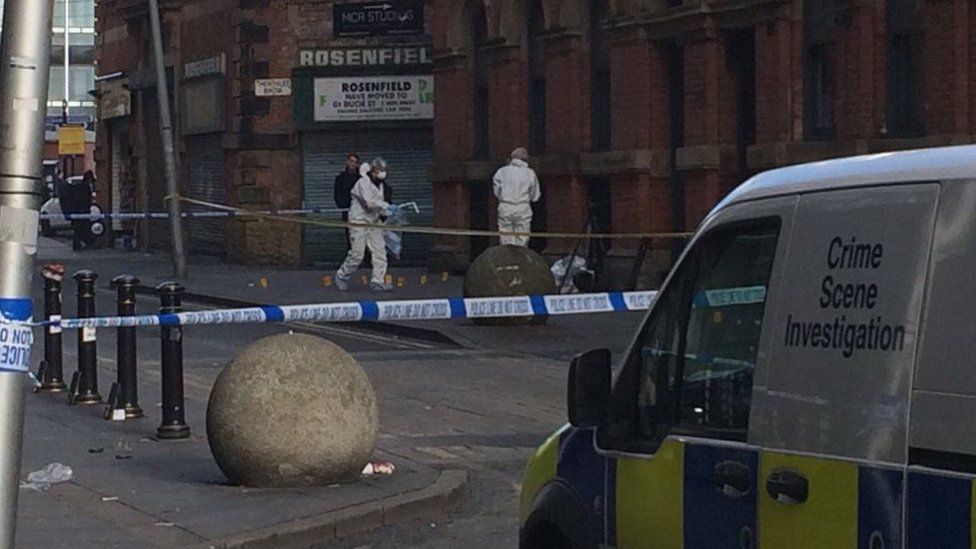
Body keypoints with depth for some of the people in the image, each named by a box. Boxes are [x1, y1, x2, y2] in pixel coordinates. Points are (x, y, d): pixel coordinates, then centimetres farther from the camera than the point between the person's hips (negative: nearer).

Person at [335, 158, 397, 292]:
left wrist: (388, 213, 2)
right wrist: (387, 206, -29)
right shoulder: (363, 183, -14)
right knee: (357, 253, -6)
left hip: (373, 222, 8)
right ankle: (342, 276, 14)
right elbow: (369, 202, -27)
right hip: (359, 222, -8)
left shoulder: (380, 184, 15)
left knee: (380, 250, -2)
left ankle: (377, 281, 1)